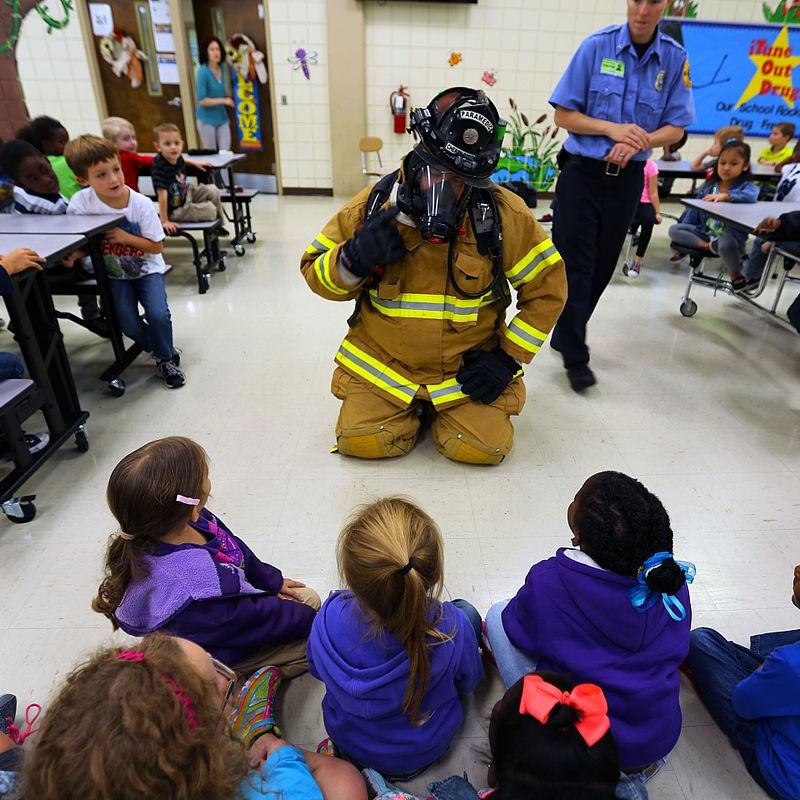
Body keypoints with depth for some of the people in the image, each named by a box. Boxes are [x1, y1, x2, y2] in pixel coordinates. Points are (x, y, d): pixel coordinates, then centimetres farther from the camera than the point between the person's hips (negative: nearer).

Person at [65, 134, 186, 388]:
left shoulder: (141, 204, -17)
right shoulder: (80, 203, -15)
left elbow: (157, 246, -10)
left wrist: (125, 237, -22)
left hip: (147, 269, -1)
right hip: (115, 274, 1)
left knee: (158, 315, -21)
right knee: (128, 323, -16)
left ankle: (165, 359, 8)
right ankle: (162, 349, 16)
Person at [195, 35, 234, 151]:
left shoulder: (223, 68, 4)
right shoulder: (203, 71, -14)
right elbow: (201, 100, -17)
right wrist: (223, 101, -14)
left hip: (222, 117, 5)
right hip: (207, 119, -5)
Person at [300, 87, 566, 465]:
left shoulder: (503, 214, -13)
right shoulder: (375, 203, -10)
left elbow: (547, 286, -2)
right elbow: (315, 271, -1)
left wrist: (509, 356, -7)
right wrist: (352, 260, -24)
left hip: (468, 366, 0)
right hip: (383, 362, 1)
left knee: (485, 447, -13)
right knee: (359, 441, -12)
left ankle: (441, 407, 21)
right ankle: (411, 408, 21)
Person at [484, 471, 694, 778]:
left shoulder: (547, 581, -25)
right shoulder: (672, 583, -12)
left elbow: (521, 633, -5)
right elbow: (675, 649, 7)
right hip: (661, 740, 5)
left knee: (497, 615, 5)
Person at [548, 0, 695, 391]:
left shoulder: (675, 58, 1)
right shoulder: (596, 45, -5)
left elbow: (676, 127, 2)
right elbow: (563, 114, -5)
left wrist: (639, 142, -18)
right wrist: (612, 128, -19)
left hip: (627, 179, 3)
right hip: (582, 173, -3)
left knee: (602, 267, 10)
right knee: (575, 265, -4)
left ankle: (566, 336, 28)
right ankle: (575, 355, 7)